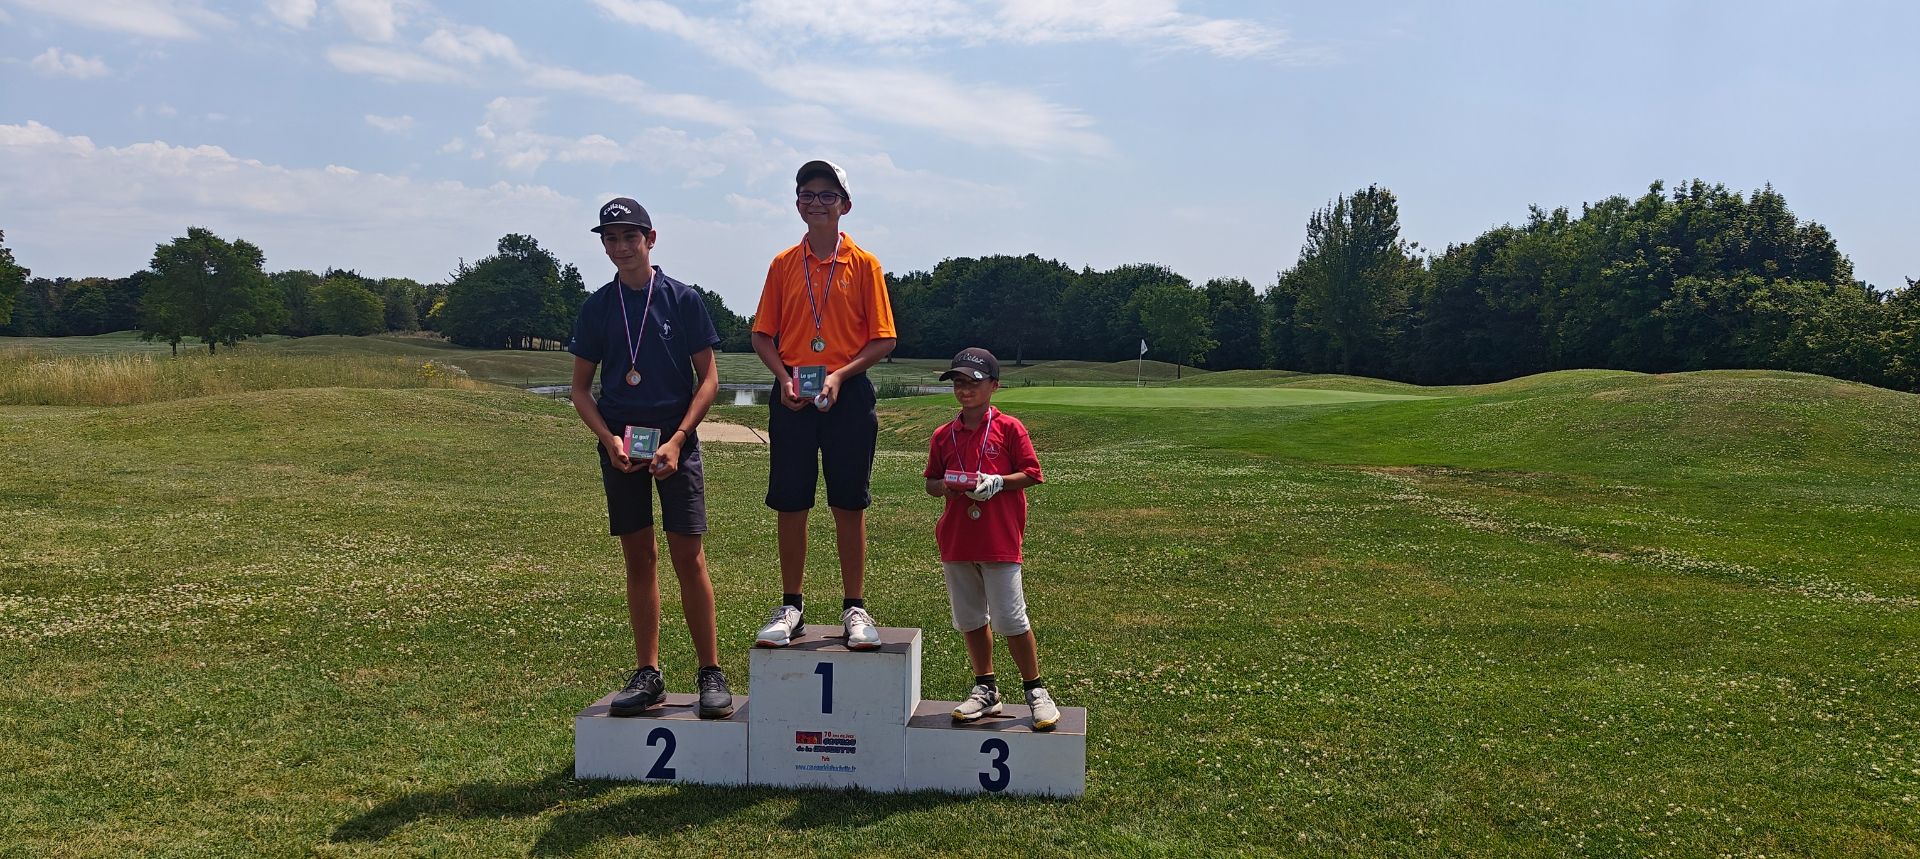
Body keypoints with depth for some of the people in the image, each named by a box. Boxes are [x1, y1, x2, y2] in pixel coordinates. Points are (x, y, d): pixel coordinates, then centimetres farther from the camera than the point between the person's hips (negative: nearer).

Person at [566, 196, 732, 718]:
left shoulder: (683, 300, 0)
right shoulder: (598, 307, 7)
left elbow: (708, 379, 0)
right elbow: (581, 387, 10)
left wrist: (677, 440, -11)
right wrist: (609, 439, -6)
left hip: (676, 443, -3)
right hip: (621, 445, 3)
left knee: (689, 557, -6)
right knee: (638, 558, 7)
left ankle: (711, 674, 3)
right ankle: (648, 675, 14)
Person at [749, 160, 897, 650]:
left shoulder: (863, 265, 2)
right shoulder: (783, 265, 9)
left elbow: (883, 339, -1)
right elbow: (762, 335, 10)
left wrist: (839, 375, -13)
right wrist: (784, 377, -7)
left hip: (847, 394, -2)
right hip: (792, 396, 2)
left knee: (850, 505, 3)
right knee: (790, 505, 5)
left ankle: (854, 608, 13)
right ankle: (791, 608, 16)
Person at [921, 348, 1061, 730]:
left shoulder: (1009, 428, -3)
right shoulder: (943, 435, 9)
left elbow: (1031, 474, -3)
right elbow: (931, 482, 15)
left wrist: (998, 482, -17)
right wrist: (945, 486, -7)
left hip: (999, 540, -5)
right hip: (956, 539, 5)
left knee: (1010, 619, -3)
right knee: (970, 619, 12)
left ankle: (1035, 690, 12)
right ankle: (985, 690, 25)